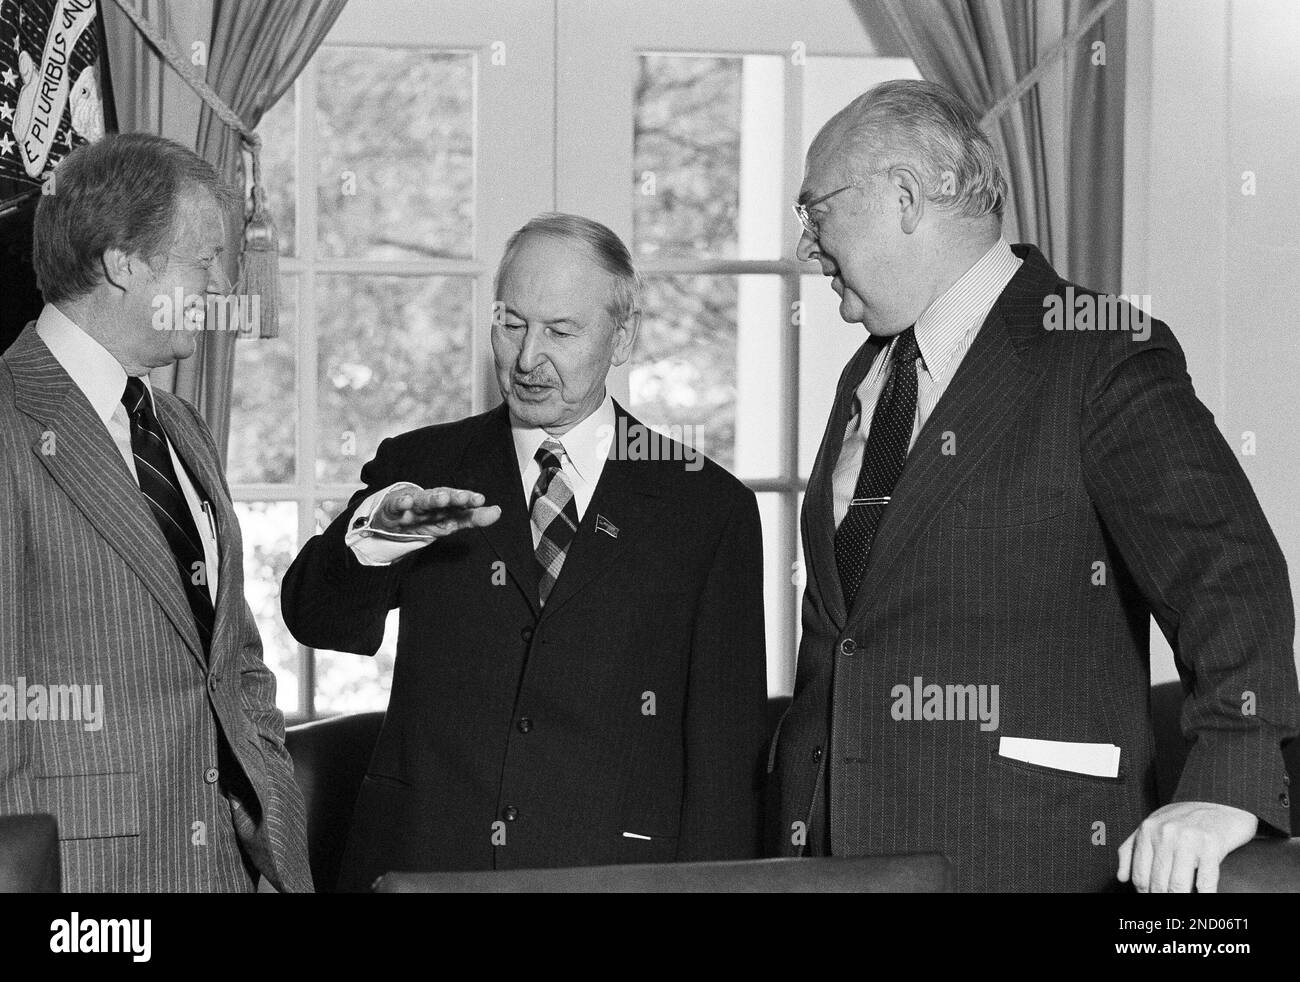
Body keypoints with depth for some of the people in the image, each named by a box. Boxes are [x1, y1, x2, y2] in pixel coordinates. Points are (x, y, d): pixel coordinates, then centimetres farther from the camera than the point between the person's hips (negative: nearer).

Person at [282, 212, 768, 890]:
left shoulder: (711, 509, 3)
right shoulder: (420, 468, 8)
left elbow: (725, 748, 2)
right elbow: (313, 619, -7)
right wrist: (372, 538, -27)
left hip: (612, 868, -1)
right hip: (420, 866, 1)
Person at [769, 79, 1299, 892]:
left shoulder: (1106, 360, -8)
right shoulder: (865, 381, 17)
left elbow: (1228, 570, -17)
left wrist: (1227, 787, -30)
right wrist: (801, 833, 16)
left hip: (1027, 855, -6)